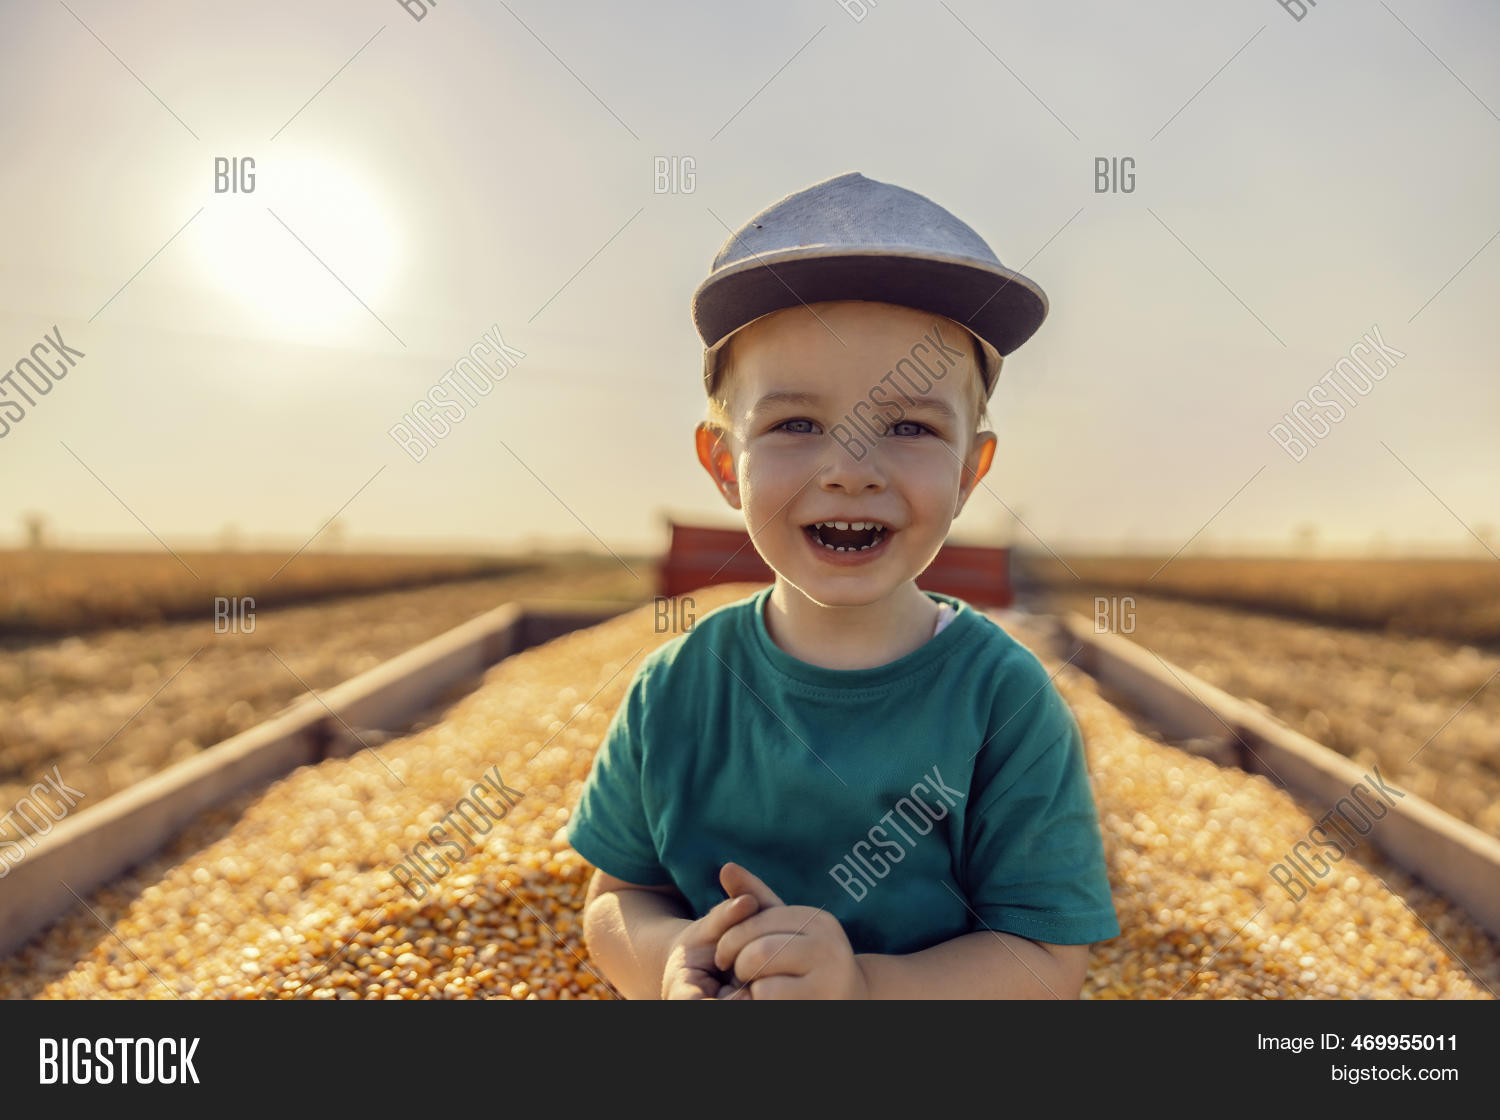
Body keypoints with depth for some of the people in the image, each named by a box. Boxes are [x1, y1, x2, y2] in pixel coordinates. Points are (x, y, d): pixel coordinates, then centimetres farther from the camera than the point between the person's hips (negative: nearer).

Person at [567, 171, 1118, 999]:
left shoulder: (1002, 698, -22)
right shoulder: (676, 689, -16)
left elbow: (1048, 957, -19)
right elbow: (617, 899, -7)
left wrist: (867, 986, -32)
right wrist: (667, 961, -27)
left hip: (894, 982, -1)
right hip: (717, 984, 2)